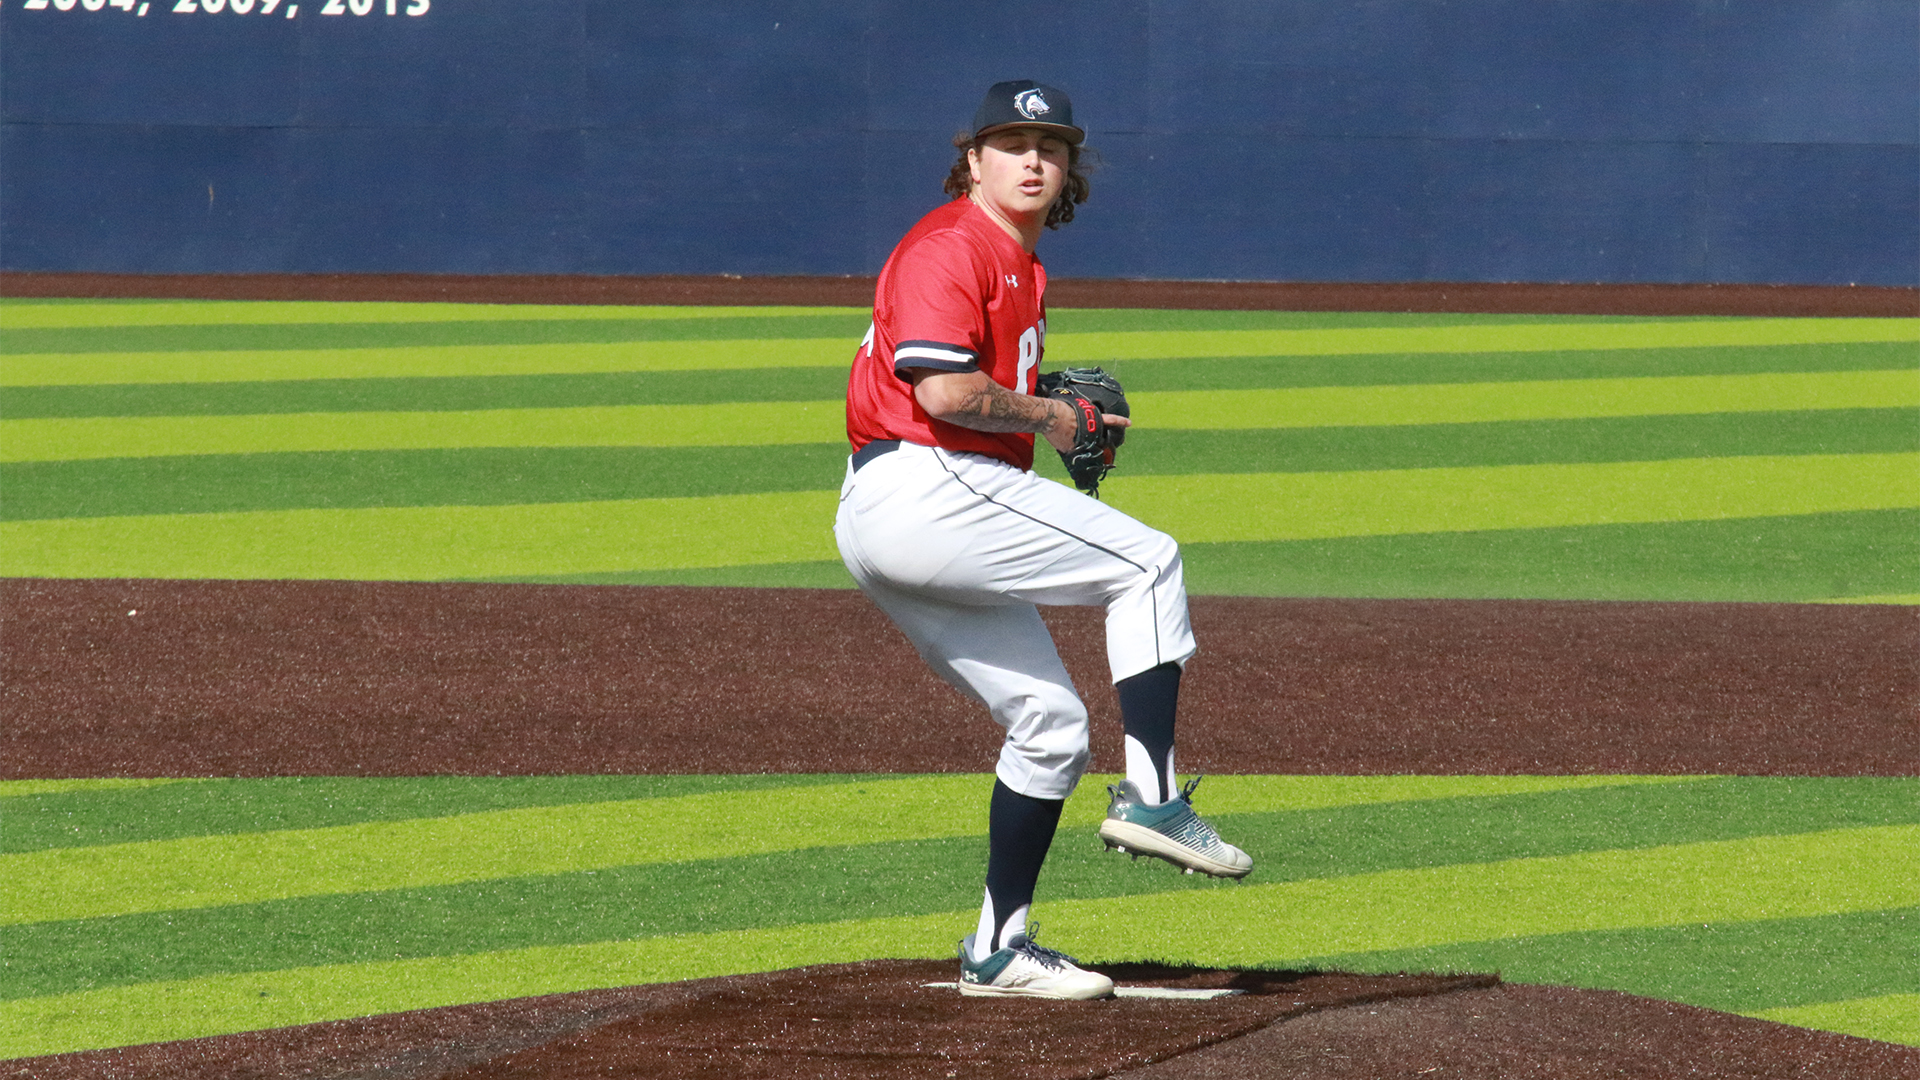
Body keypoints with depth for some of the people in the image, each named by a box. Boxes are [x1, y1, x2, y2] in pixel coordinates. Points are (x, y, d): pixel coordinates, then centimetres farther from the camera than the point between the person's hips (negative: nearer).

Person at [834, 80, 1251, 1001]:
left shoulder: (1019, 265, 23)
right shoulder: (950, 247, -10)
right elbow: (944, 389, -22)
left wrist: (1064, 425, 13)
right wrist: (1047, 417, -8)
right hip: (924, 492, -10)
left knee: (1049, 720, 12)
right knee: (1148, 563, -6)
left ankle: (1000, 948, 14)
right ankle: (1150, 797, -11)